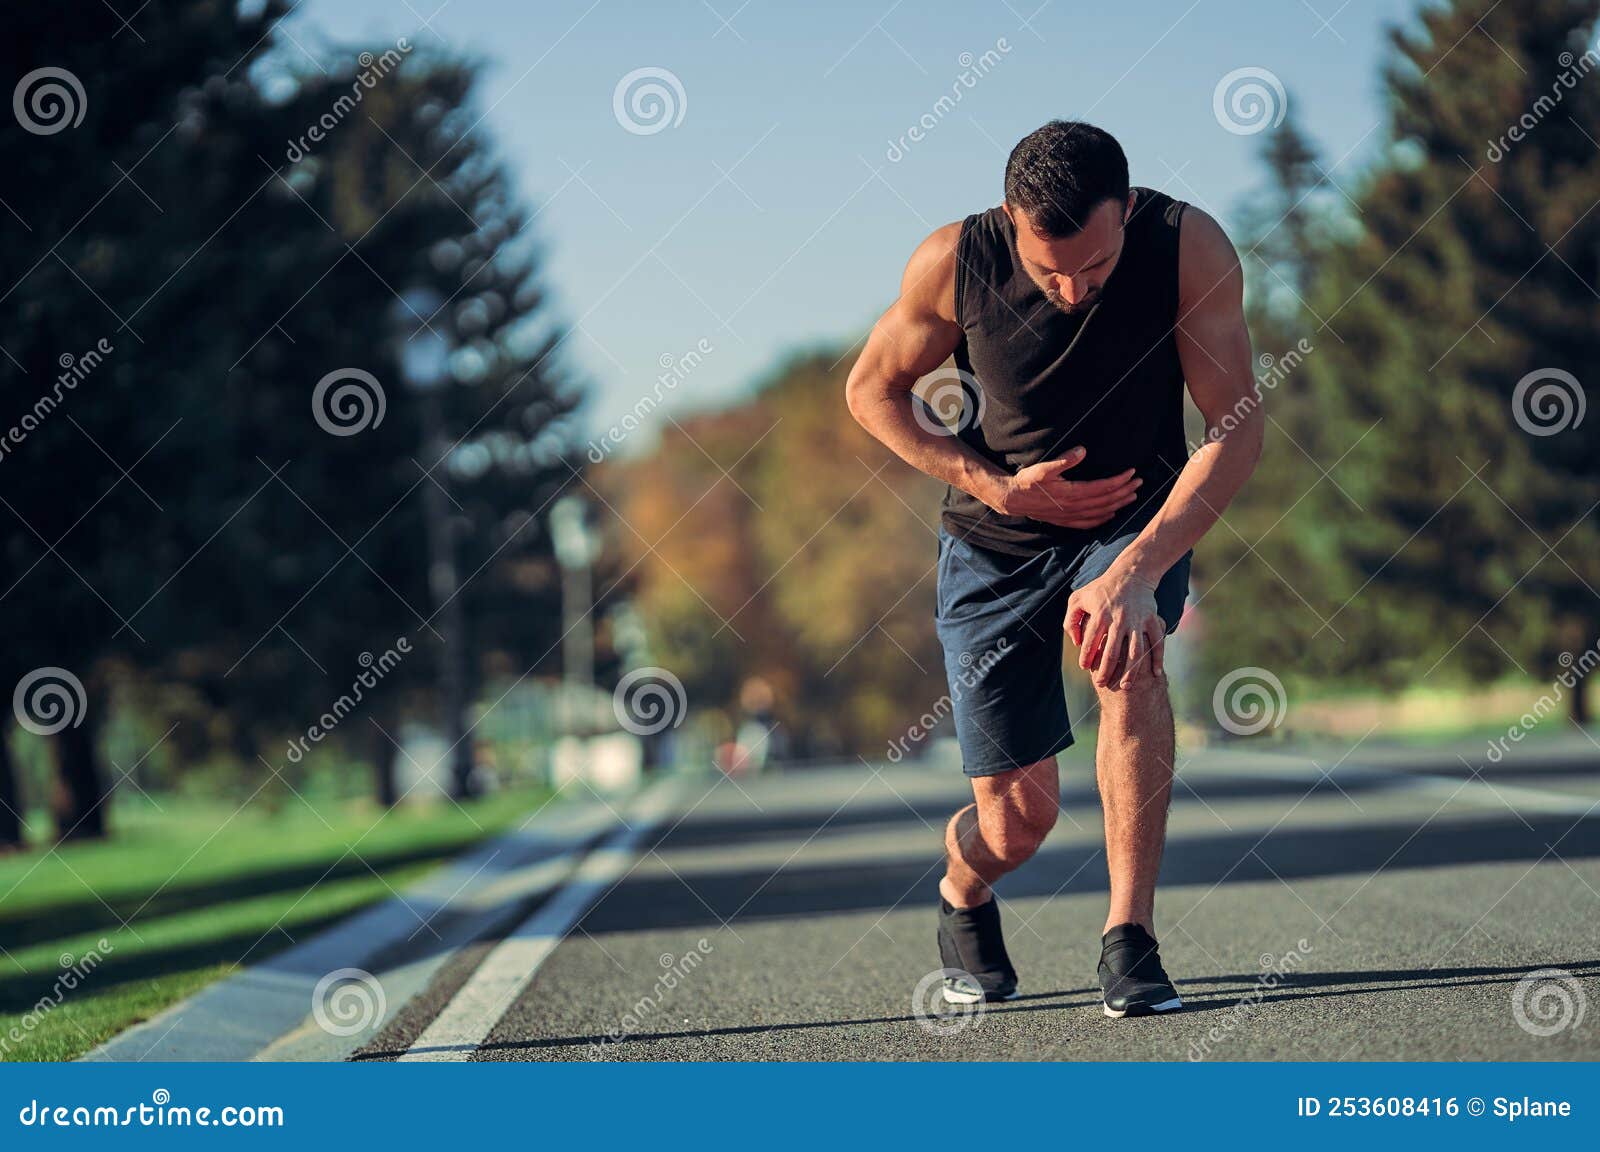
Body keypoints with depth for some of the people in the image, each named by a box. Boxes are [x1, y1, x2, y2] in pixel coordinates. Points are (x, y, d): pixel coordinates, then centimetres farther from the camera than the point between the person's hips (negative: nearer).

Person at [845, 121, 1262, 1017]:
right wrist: (997, 488, -17)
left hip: (1138, 517, 0)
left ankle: (1130, 940, -26)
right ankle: (962, 899, 35)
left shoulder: (1191, 249, -23)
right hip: (996, 539, 0)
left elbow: (1239, 428, -25)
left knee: (1129, 654, -35)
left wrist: (1138, 569, -37)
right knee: (1018, 819, -3)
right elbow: (872, 390, -3)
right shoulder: (953, 263, -20)